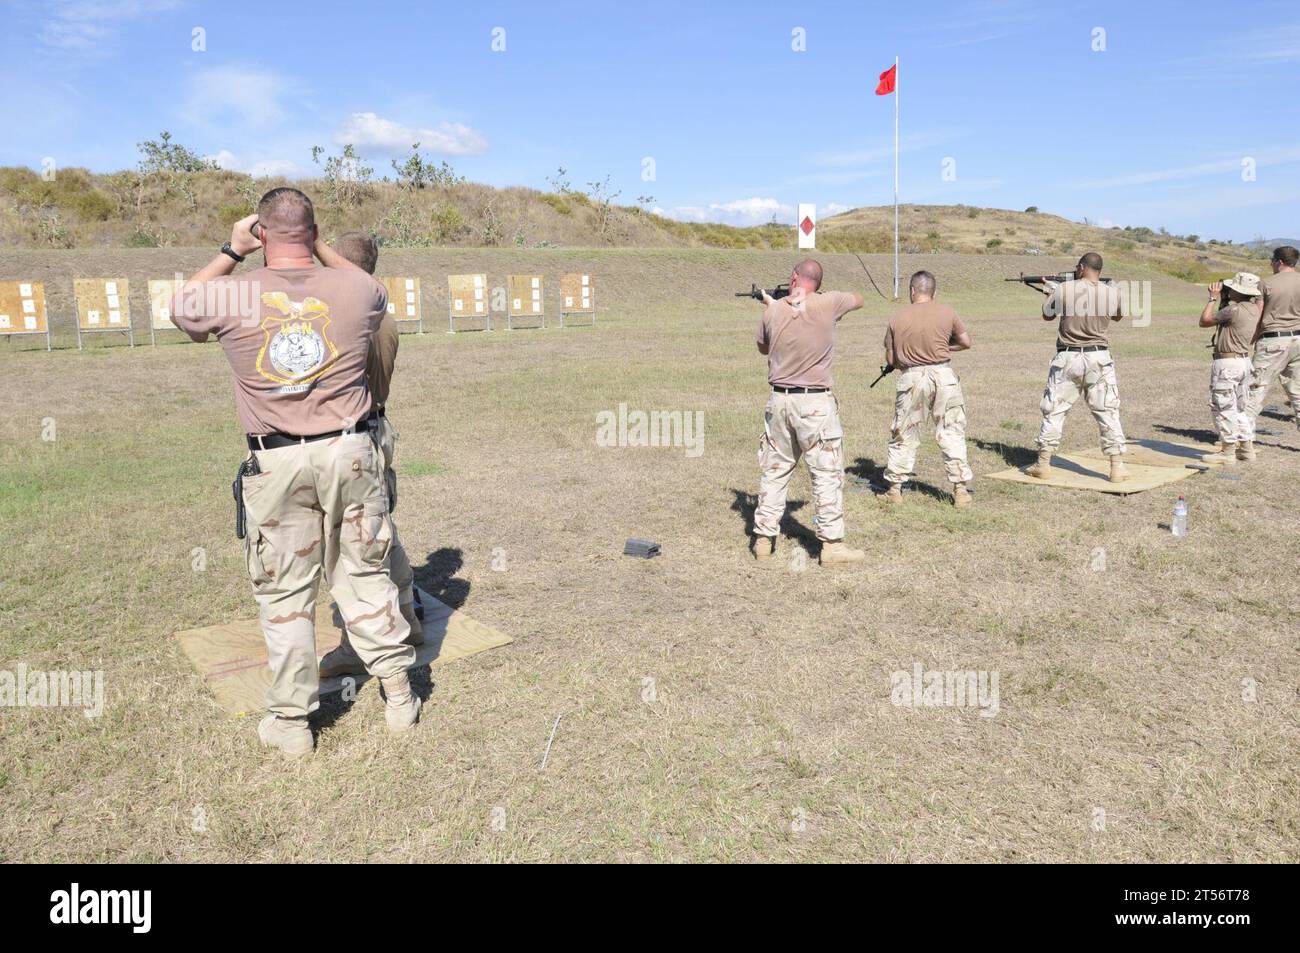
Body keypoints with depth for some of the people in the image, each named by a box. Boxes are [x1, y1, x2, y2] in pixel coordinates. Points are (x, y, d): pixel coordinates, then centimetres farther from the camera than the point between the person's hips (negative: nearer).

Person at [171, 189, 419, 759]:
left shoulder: (231, 297, -6)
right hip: (350, 453, 1)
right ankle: (398, 694, 23)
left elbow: (180, 308, 18)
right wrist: (320, 249, 26)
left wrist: (232, 251, 20)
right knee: (365, 575, 13)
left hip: (277, 464, -1)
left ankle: (291, 723, 21)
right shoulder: (358, 289, -4)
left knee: (285, 594, 9)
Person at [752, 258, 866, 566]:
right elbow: (859, 299, 15)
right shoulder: (828, 303, -7)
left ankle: (764, 538, 19)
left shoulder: (772, 311, 0)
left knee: (775, 470, 13)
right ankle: (831, 543, 6)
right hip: (816, 402, -3)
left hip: (780, 400, 4)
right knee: (827, 473, 3)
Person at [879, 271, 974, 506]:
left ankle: (895, 489, 17)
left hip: (911, 379, 0)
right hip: (943, 374, 0)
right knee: (952, 433, 9)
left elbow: (890, 359, 3)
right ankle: (960, 490, 12)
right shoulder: (947, 313, 0)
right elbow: (966, 342, 9)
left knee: (903, 434, 12)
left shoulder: (898, 319, -1)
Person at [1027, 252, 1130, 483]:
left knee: (1054, 410, 10)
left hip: (1068, 358, -1)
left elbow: (1047, 315, 9)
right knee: (1108, 412, 7)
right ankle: (1117, 467, 7)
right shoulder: (1114, 292, -3)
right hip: (1099, 358, 1)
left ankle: (1043, 464, 14)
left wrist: (1050, 291, 27)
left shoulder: (1064, 289, -8)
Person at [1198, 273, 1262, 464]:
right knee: (1240, 406, 17)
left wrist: (1213, 298, 1)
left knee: (1223, 407, -2)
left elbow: (1204, 321, -9)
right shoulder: (1254, 309, 7)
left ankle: (1227, 451, 2)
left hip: (1227, 363, -9)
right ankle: (1246, 447, 22)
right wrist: (1222, 299, 11)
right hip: (1244, 361, 9)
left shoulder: (1233, 310, -20)